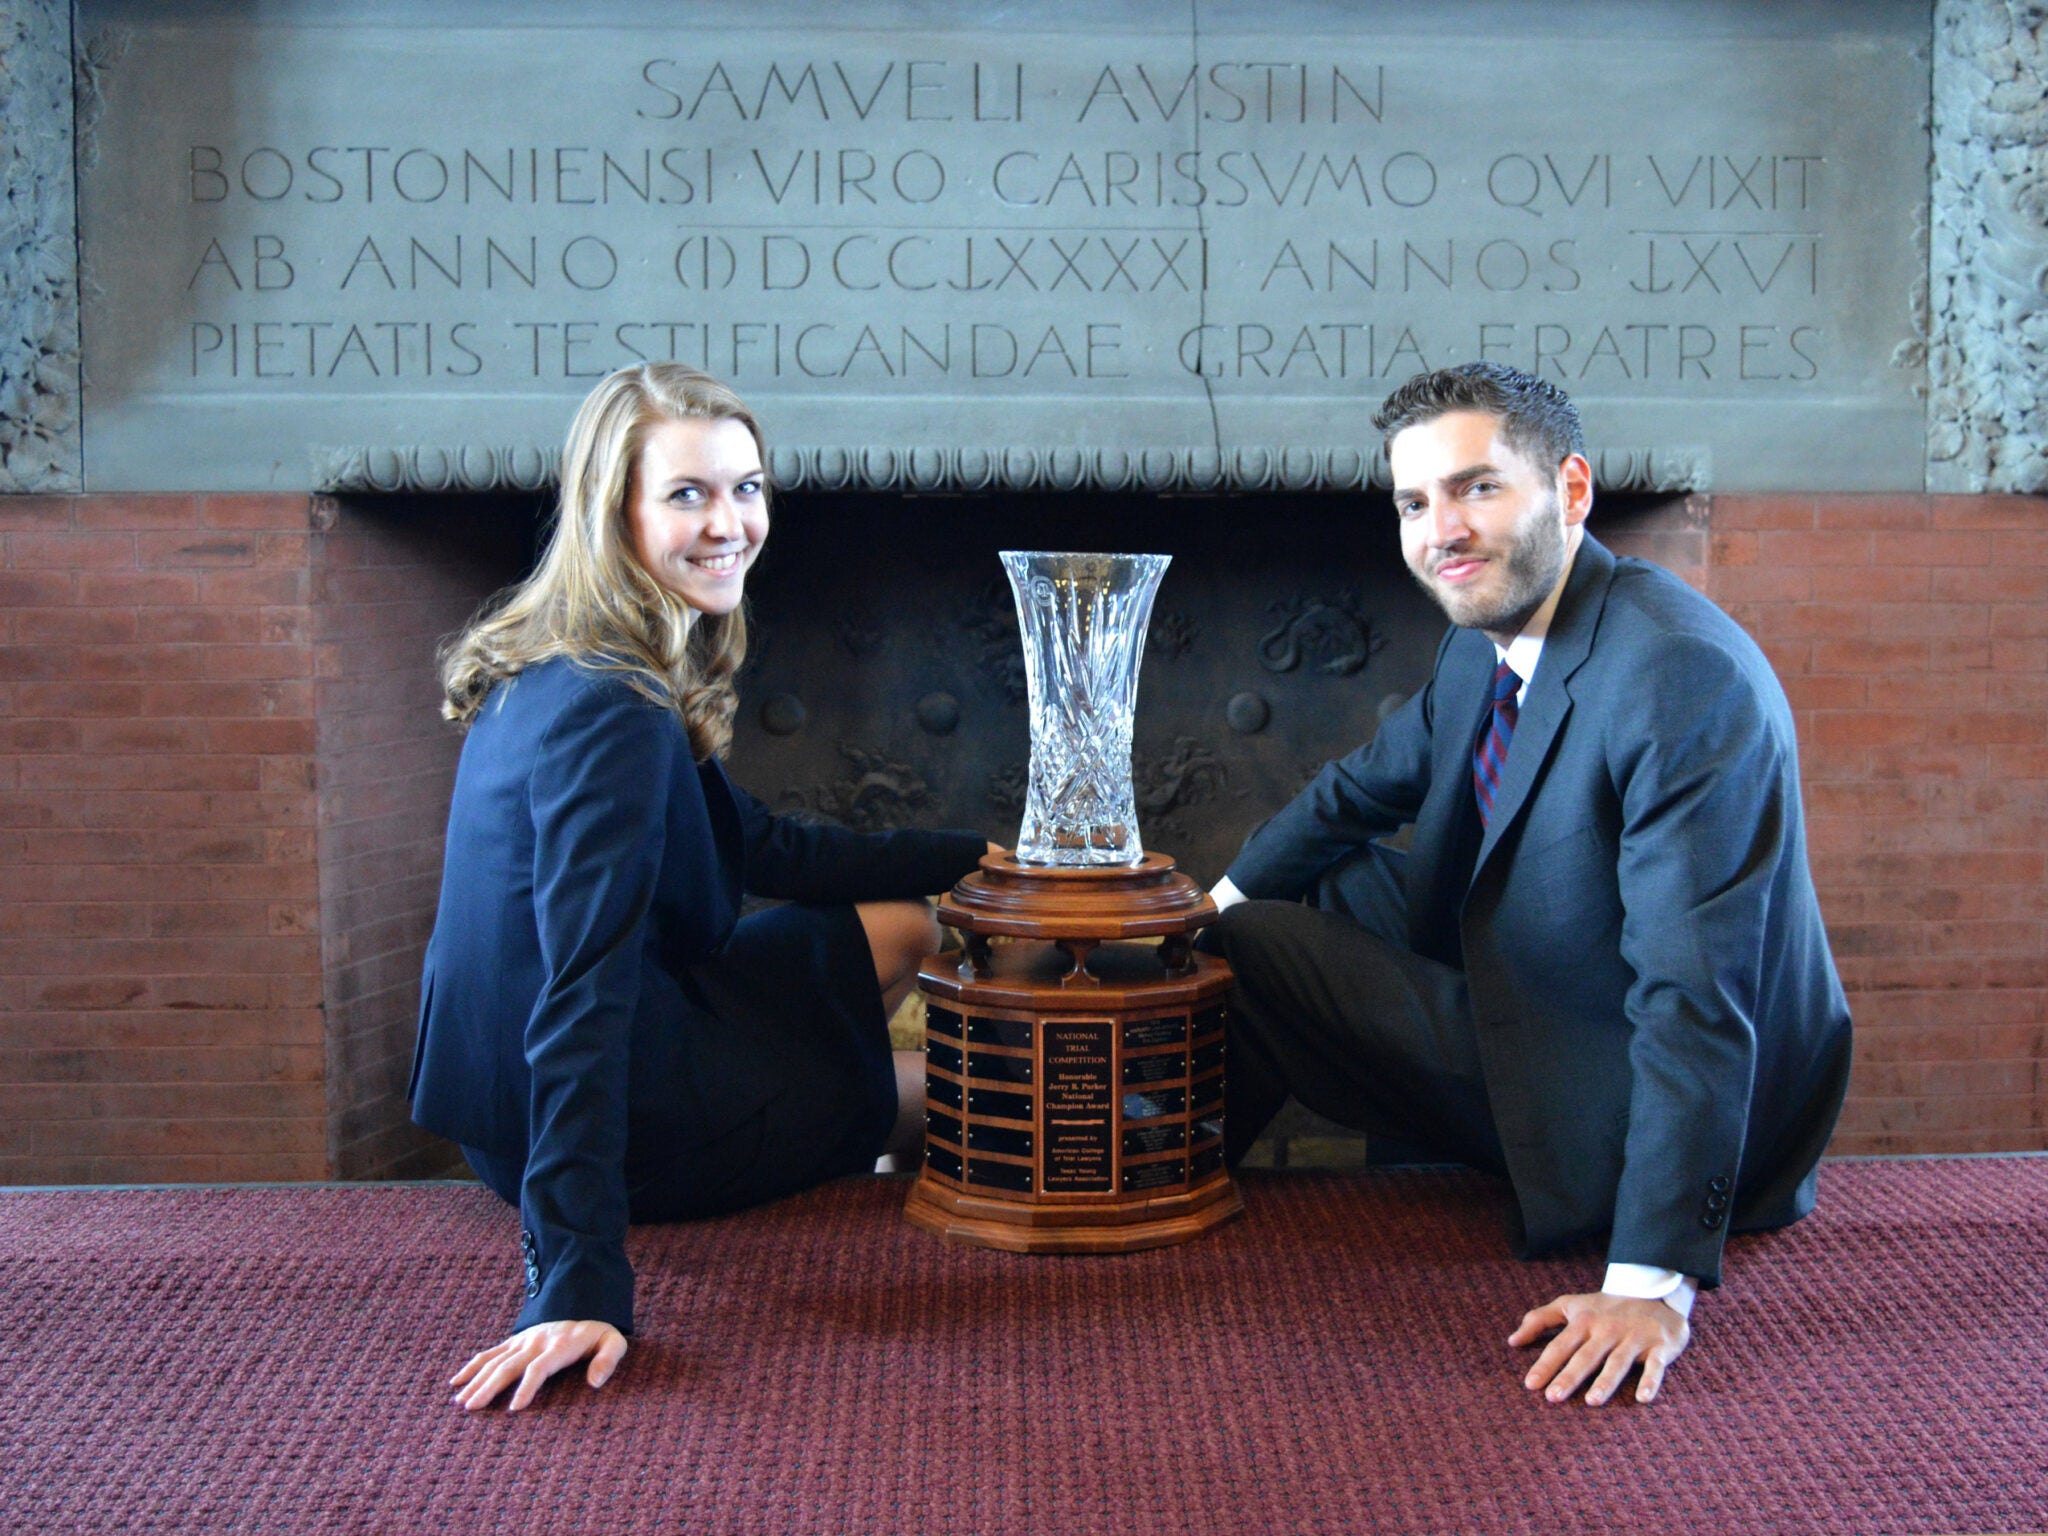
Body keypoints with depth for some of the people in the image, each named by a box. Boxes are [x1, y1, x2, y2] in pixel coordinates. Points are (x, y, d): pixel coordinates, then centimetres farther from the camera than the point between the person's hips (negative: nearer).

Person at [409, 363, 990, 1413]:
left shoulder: (556, 679, 4)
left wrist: (981, 856, 11)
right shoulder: (610, 714, -28)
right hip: (622, 1120, -8)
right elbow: (582, 1001, -34)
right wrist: (578, 1285, -37)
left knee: (901, 927, 18)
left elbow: (766, 850, 12)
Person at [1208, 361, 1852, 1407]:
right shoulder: (1485, 643, 0)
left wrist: (1653, 1283, -36)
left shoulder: (1682, 675, -29)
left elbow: (1695, 998, -34)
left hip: (1621, 1117, -8)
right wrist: (1210, 907, 11)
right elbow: (1359, 793, 17)